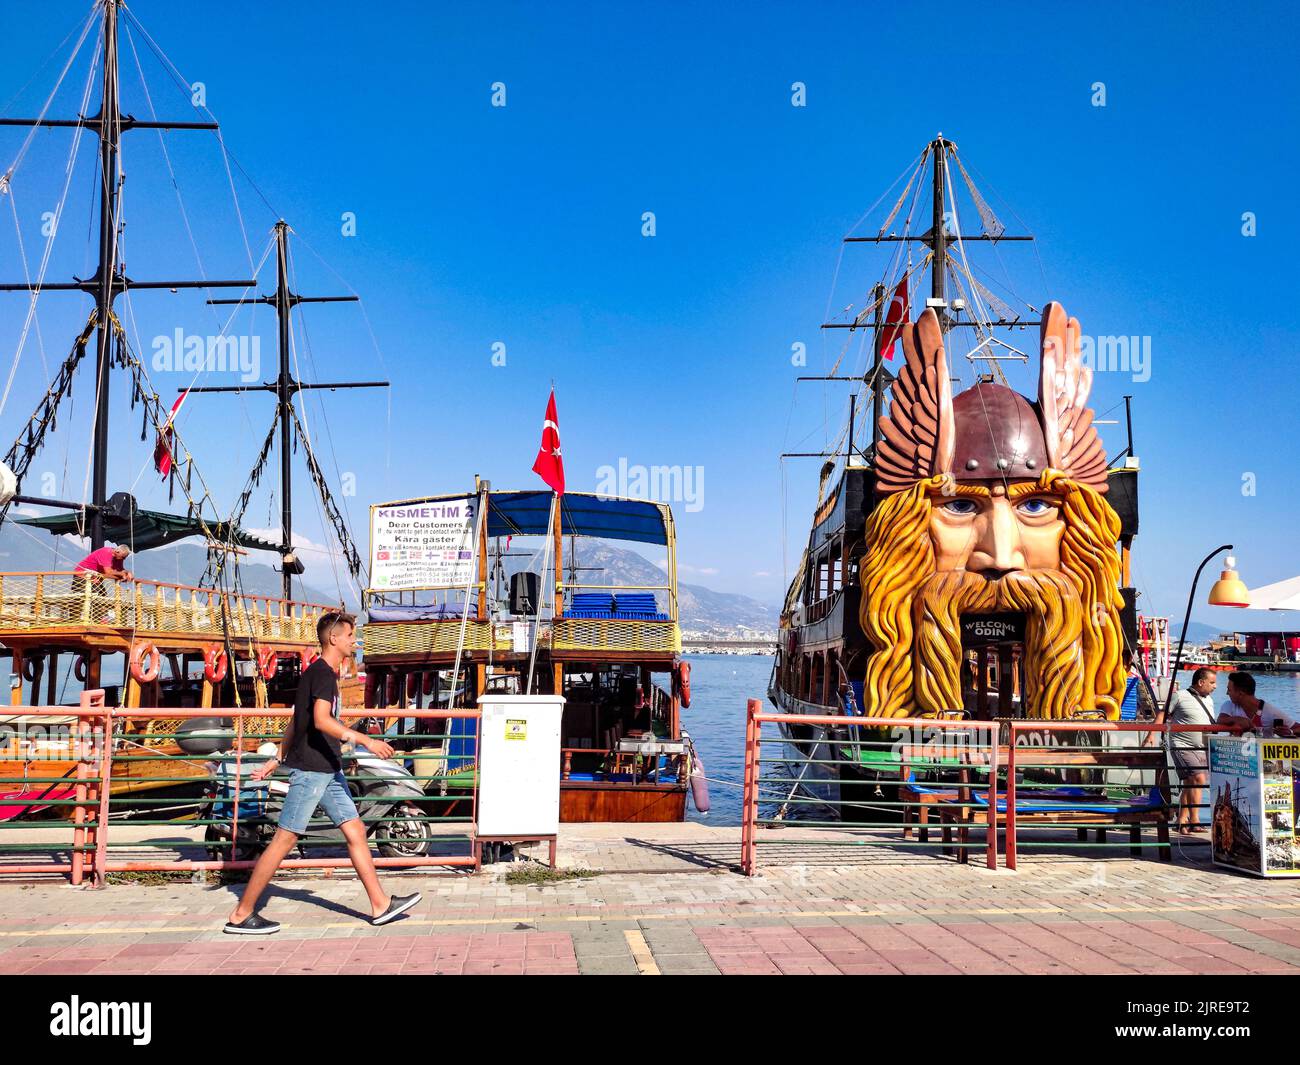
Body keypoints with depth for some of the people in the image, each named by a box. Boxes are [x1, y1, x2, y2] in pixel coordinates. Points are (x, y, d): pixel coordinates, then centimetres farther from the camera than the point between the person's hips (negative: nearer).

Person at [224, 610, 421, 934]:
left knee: (356, 831, 7)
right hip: (310, 769, -10)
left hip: (327, 770, 10)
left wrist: (278, 759, 28)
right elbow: (321, 721, -27)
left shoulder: (318, 673, 17)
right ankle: (241, 915, 4)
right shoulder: (322, 673, -13)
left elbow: (295, 721, 23)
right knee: (285, 839, -4)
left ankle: (380, 905, 10)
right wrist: (366, 740, -30)